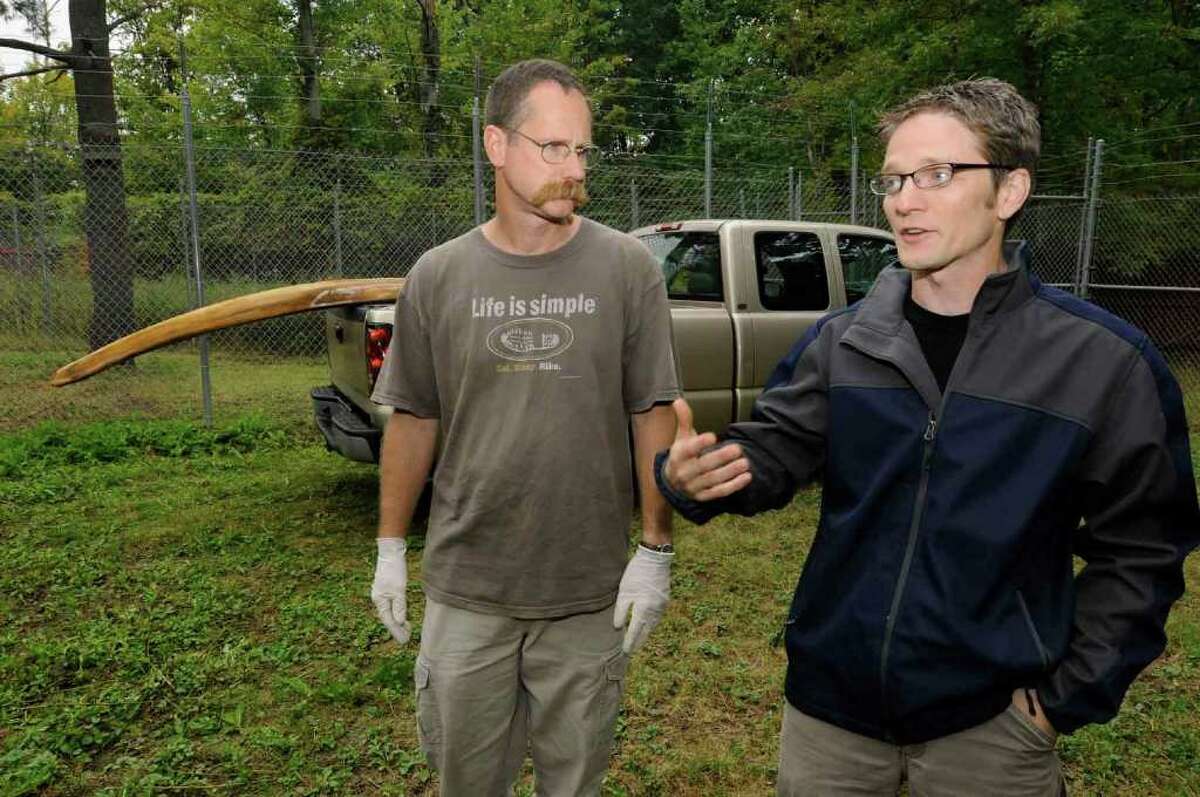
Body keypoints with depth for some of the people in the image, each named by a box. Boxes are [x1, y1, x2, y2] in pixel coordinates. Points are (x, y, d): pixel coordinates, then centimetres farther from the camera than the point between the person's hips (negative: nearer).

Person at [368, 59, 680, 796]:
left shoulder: (628, 269, -6)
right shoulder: (438, 277, -1)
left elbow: (654, 415, -4)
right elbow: (413, 421, 4)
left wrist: (656, 550, -5)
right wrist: (391, 549, 7)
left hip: (590, 593, -1)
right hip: (465, 588, 2)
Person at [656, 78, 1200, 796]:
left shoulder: (1104, 359, -9)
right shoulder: (841, 340, -3)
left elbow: (1139, 550, -3)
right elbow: (776, 451, -4)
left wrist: (1066, 698, -6)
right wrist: (694, 473, -25)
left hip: (990, 723, -2)